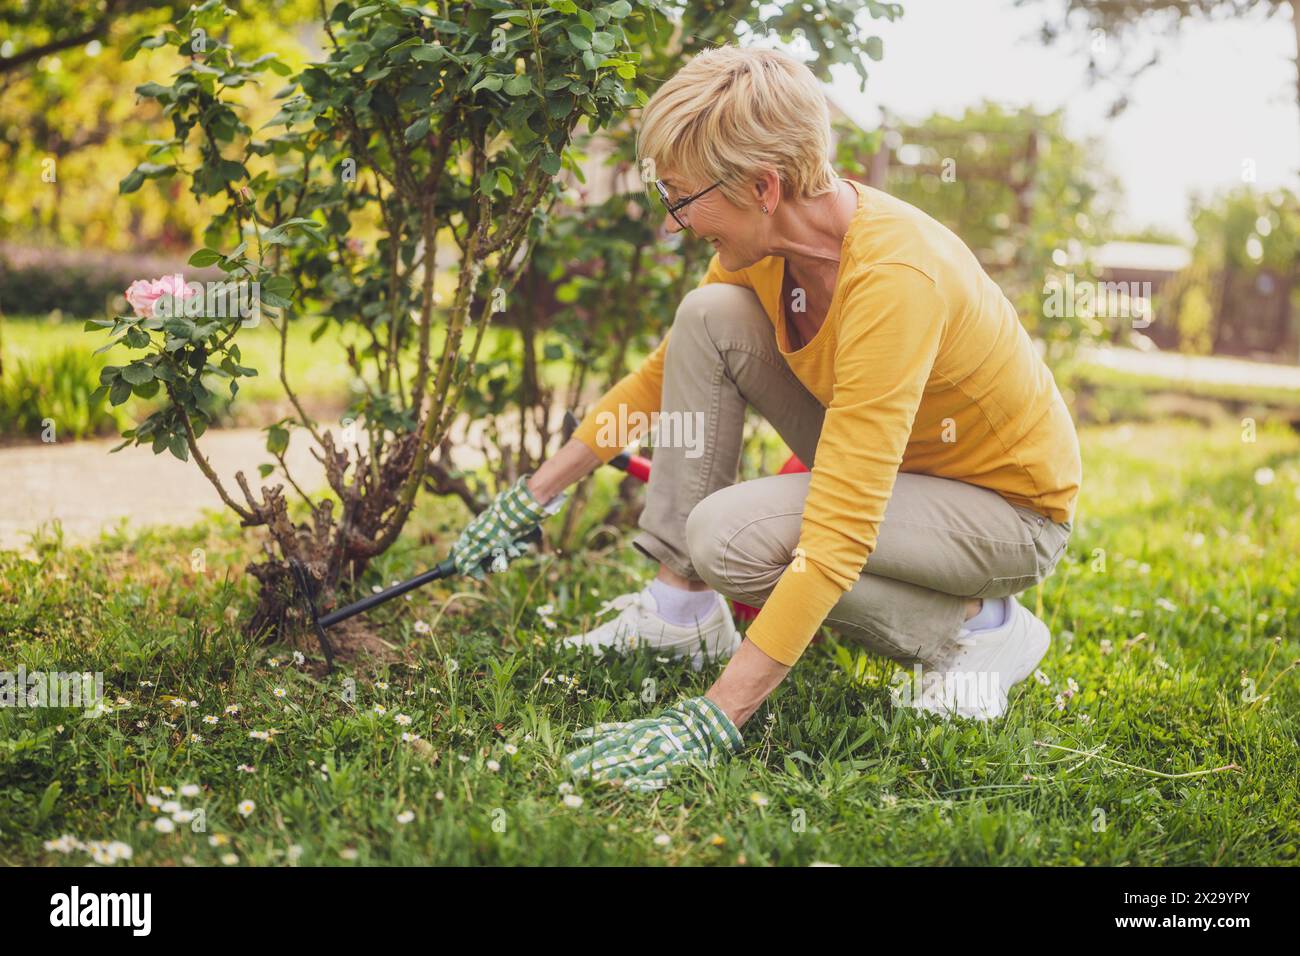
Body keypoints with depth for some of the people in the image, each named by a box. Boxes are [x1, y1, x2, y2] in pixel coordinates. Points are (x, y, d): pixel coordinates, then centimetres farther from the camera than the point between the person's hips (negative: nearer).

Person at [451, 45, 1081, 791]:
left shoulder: (894, 278, -35)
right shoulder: (768, 237, -11)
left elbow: (839, 537, -38)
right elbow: (670, 368, 7)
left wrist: (710, 723, -39)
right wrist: (538, 492, 7)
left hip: (1011, 510, -7)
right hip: (878, 462, 7)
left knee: (727, 534, -29)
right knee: (707, 317, -11)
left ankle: (977, 626, -7)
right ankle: (685, 608, -3)